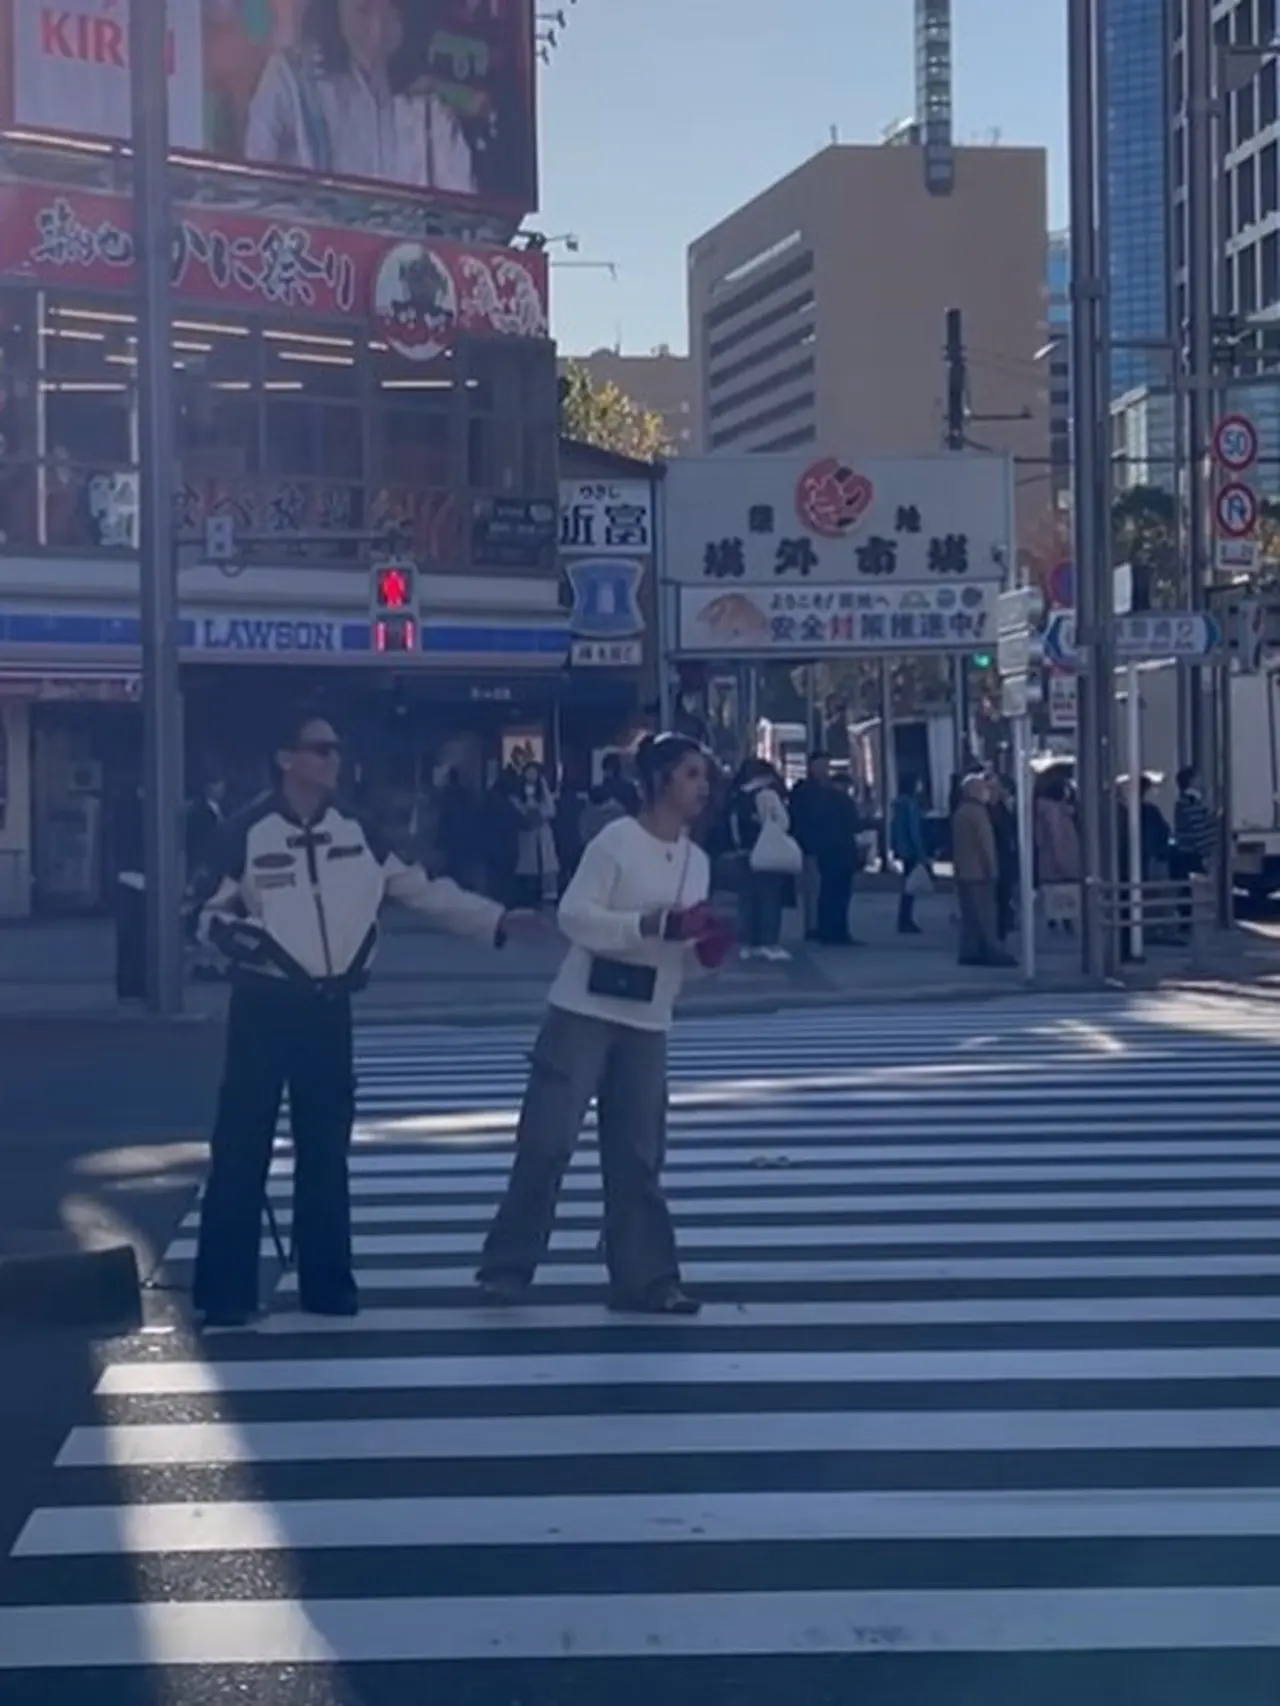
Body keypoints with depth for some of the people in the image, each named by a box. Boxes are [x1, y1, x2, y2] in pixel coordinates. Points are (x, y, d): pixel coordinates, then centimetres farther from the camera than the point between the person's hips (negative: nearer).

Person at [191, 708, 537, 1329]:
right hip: (264, 1004, -4)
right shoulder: (247, 832, -8)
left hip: (329, 1004, 4)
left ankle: (326, 1281, 19)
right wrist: (241, 937, -23)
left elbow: (422, 888, 5)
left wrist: (497, 920, -2)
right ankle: (225, 1290, 3)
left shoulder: (356, 832, 4)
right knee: (242, 1145, -3)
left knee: (327, 1145, 10)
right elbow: (209, 914, -2)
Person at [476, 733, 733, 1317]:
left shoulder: (697, 860, 11)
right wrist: (650, 925, -24)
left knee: (637, 1157, 8)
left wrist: (706, 945, -5)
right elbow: (574, 915, -16)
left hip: (647, 1024, 6)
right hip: (583, 1012, -6)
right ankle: (507, 1266, 6)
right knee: (547, 1141, -5)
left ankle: (644, 1280, 13)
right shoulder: (616, 840, -10)